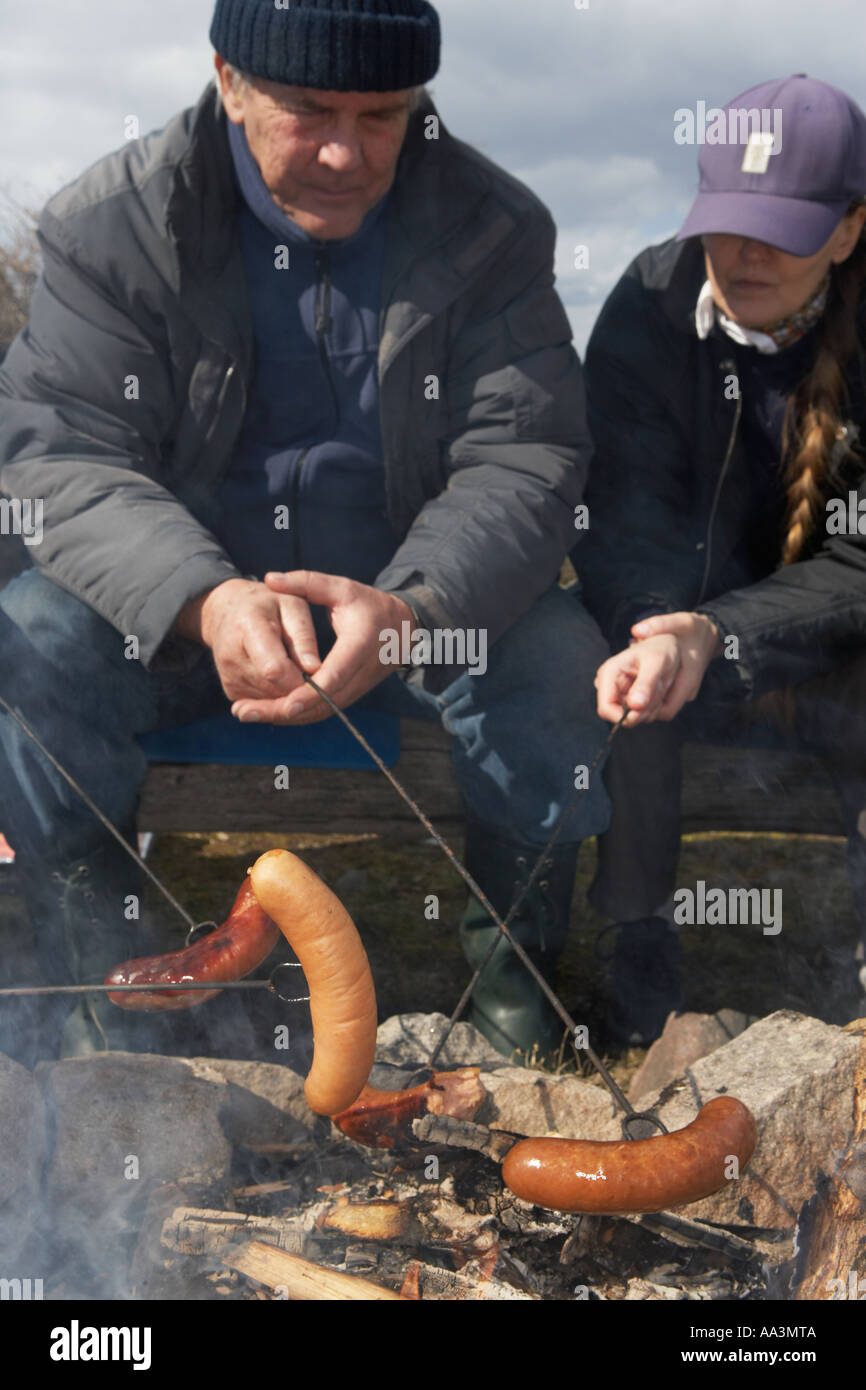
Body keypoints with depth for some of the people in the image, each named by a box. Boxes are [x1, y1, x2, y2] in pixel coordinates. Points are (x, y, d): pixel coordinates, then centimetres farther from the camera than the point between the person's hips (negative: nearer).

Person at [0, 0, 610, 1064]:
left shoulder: (490, 228, -8)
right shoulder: (112, 221, -9)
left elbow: (524, 459, -13)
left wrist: (410, 607, -36)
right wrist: (207, 601, -38)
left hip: (418, 592, 1)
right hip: (179, 602, 0)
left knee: (562, 664, -27)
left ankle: (512, 963, 1)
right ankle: (102, 985, -4)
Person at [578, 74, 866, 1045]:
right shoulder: (650, 308, -12)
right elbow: (625, 518, -15)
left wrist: (716, 635, -35)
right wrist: (655, 628, -37)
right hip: (683, 612, 1)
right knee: (604, 678, -29)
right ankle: (635, 937, -5)